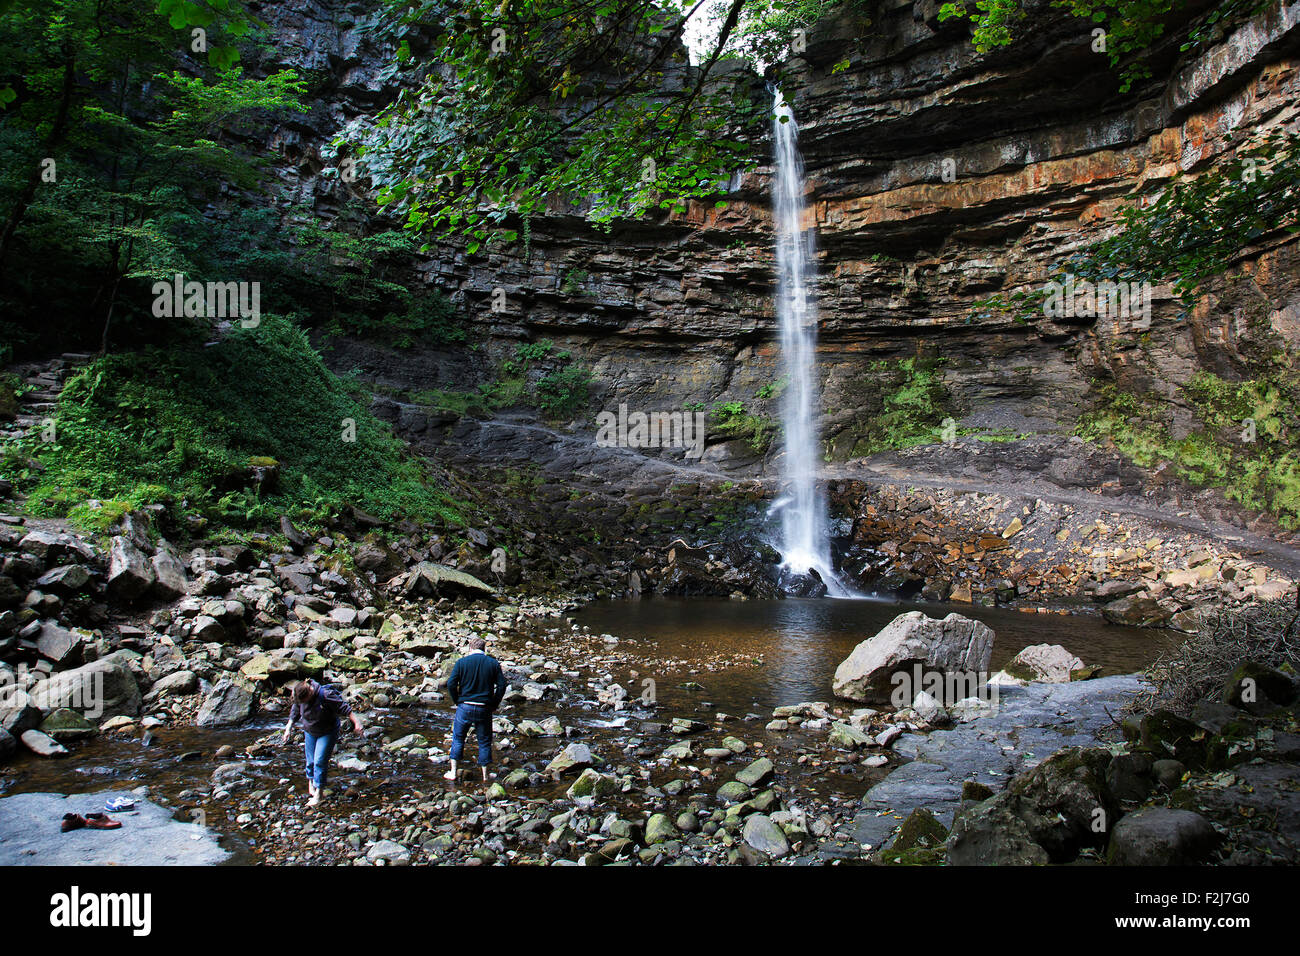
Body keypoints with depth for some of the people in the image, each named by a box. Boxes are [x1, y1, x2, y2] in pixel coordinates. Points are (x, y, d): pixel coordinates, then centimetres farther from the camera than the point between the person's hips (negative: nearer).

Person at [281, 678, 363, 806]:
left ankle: (318, 796, -5)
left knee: (319, 761, -11)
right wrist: (288, 729, 7)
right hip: (309, 732, 5)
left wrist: (356, 722, -26)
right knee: (311, 761, 8)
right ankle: (311, 786, 31)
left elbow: (344, 708, -24)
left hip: (327, 733, -5)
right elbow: (294, 713, 8)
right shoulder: (299, 699, -12)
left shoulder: (325, 695, -29)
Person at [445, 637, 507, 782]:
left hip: (465, 707, 0)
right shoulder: (493, 663, 1)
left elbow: (451, 684, -8)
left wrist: (457, 701, 5)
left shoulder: (462, 662, -2)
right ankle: (485, 775, 16)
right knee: (484, 742, 10)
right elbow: (502, 685, -4)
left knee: (457, 739, 15)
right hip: (484, 709, 1)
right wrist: (494, 704, 5)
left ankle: (453, 772, 18)